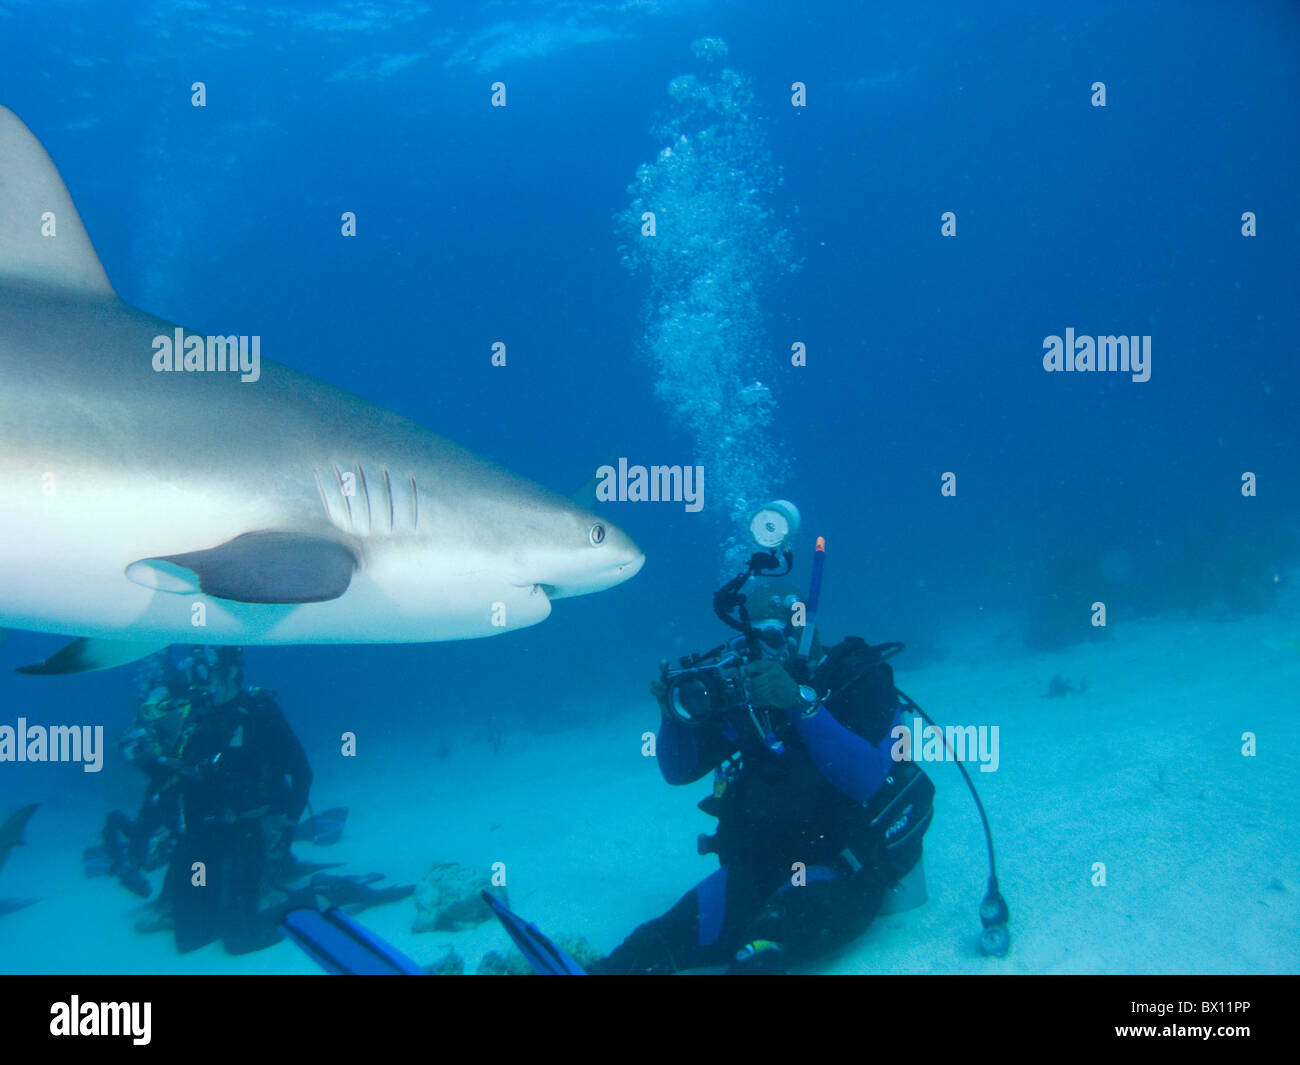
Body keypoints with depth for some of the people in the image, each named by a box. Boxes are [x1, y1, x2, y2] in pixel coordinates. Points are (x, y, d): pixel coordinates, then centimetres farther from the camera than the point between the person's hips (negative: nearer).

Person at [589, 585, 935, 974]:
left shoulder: (857, 676, -6)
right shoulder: (739, 693, 7)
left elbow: (867, 778, -21)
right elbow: (678, 771, 13)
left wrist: (802, 702, -30)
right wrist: (674, 713, -9)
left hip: (841, 871, -4)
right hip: (759, 866, 5)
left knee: (760, 947, -38)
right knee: (661, 941, -26)